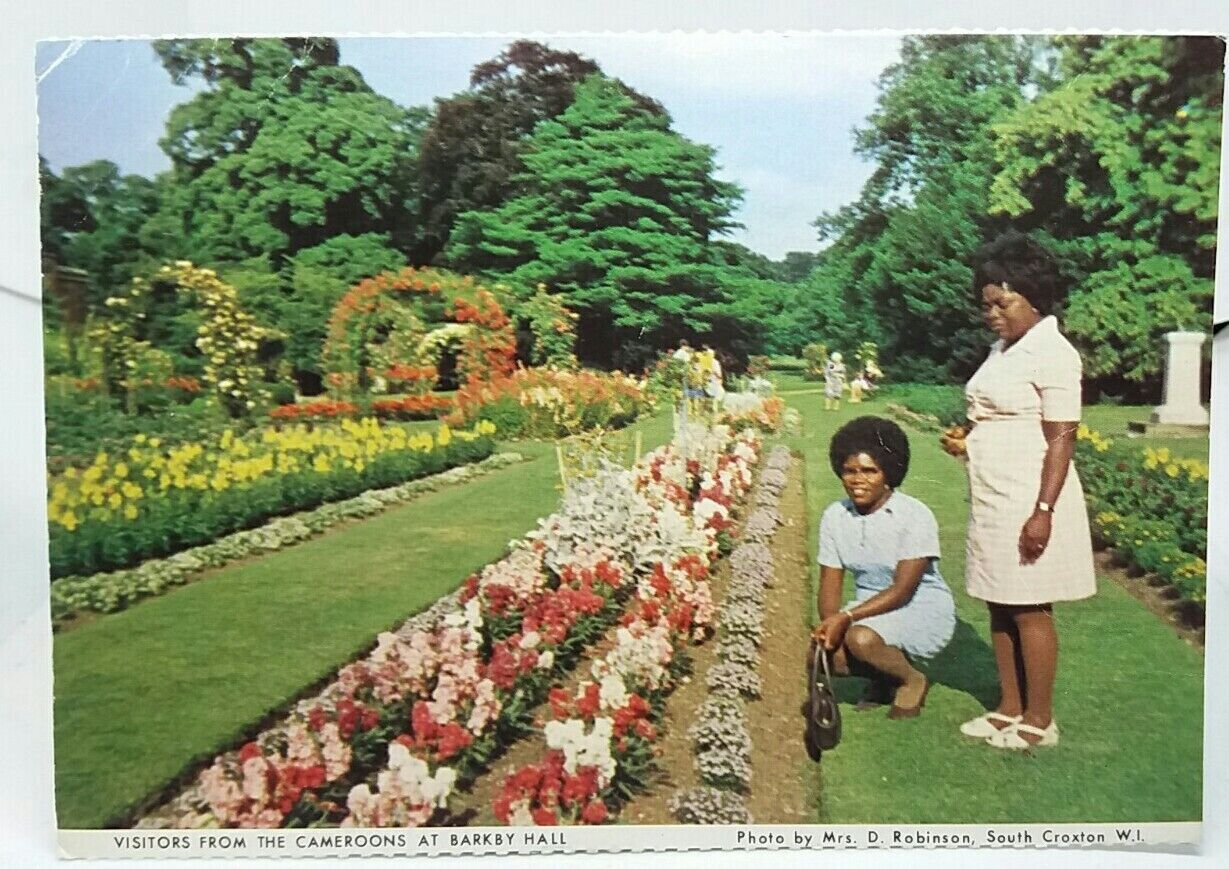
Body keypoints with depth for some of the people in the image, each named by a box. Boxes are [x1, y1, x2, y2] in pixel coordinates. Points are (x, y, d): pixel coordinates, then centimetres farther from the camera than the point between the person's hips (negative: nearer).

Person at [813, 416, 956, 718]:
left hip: (924, 612, -5)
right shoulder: (835, 516, -2)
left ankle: (913, 680, -1)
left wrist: (846, 617, -32)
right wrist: (830, 627, -23)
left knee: (861, 638, -33)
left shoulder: (914, 516, -18)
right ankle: (882, 675, 13)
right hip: (870, 609, 6)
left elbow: (902, 591, -21)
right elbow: (830, 584, -2)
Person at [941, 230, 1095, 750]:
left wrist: (1043, 510, -21)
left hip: (1029, 500, -9)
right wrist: (964, 439, 6)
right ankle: (1010, 707, 26)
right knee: (1000, 607, 13)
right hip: (992, 501, 9)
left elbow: (1061, 439, -16)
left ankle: (1039, 720, 14)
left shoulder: (1052, 353, -12)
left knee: (1030, 609, 0)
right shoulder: (1001, 350, 14)